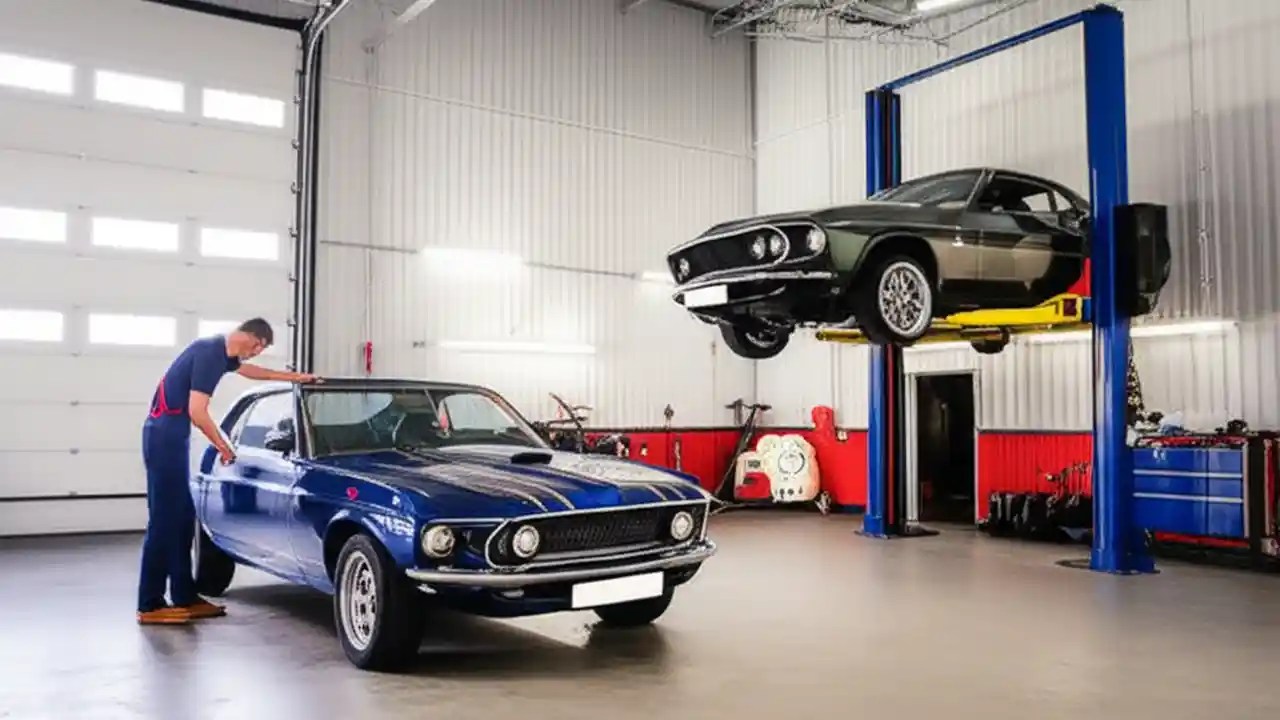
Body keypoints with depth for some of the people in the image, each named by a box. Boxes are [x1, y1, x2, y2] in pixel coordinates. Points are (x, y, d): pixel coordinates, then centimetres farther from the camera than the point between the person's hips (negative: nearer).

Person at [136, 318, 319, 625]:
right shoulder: (209, 354, -18)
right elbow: (197, 413, -21)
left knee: (182, 518, 10)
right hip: (165, 435, -10)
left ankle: (185, 597, 15)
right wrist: (224, 447, -7)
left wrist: (295, 377, 34)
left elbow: (249, 370, 33)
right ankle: (150, 606, -3)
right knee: (164, 519, -8)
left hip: (171, 435, 10)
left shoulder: (221, 351, 11)